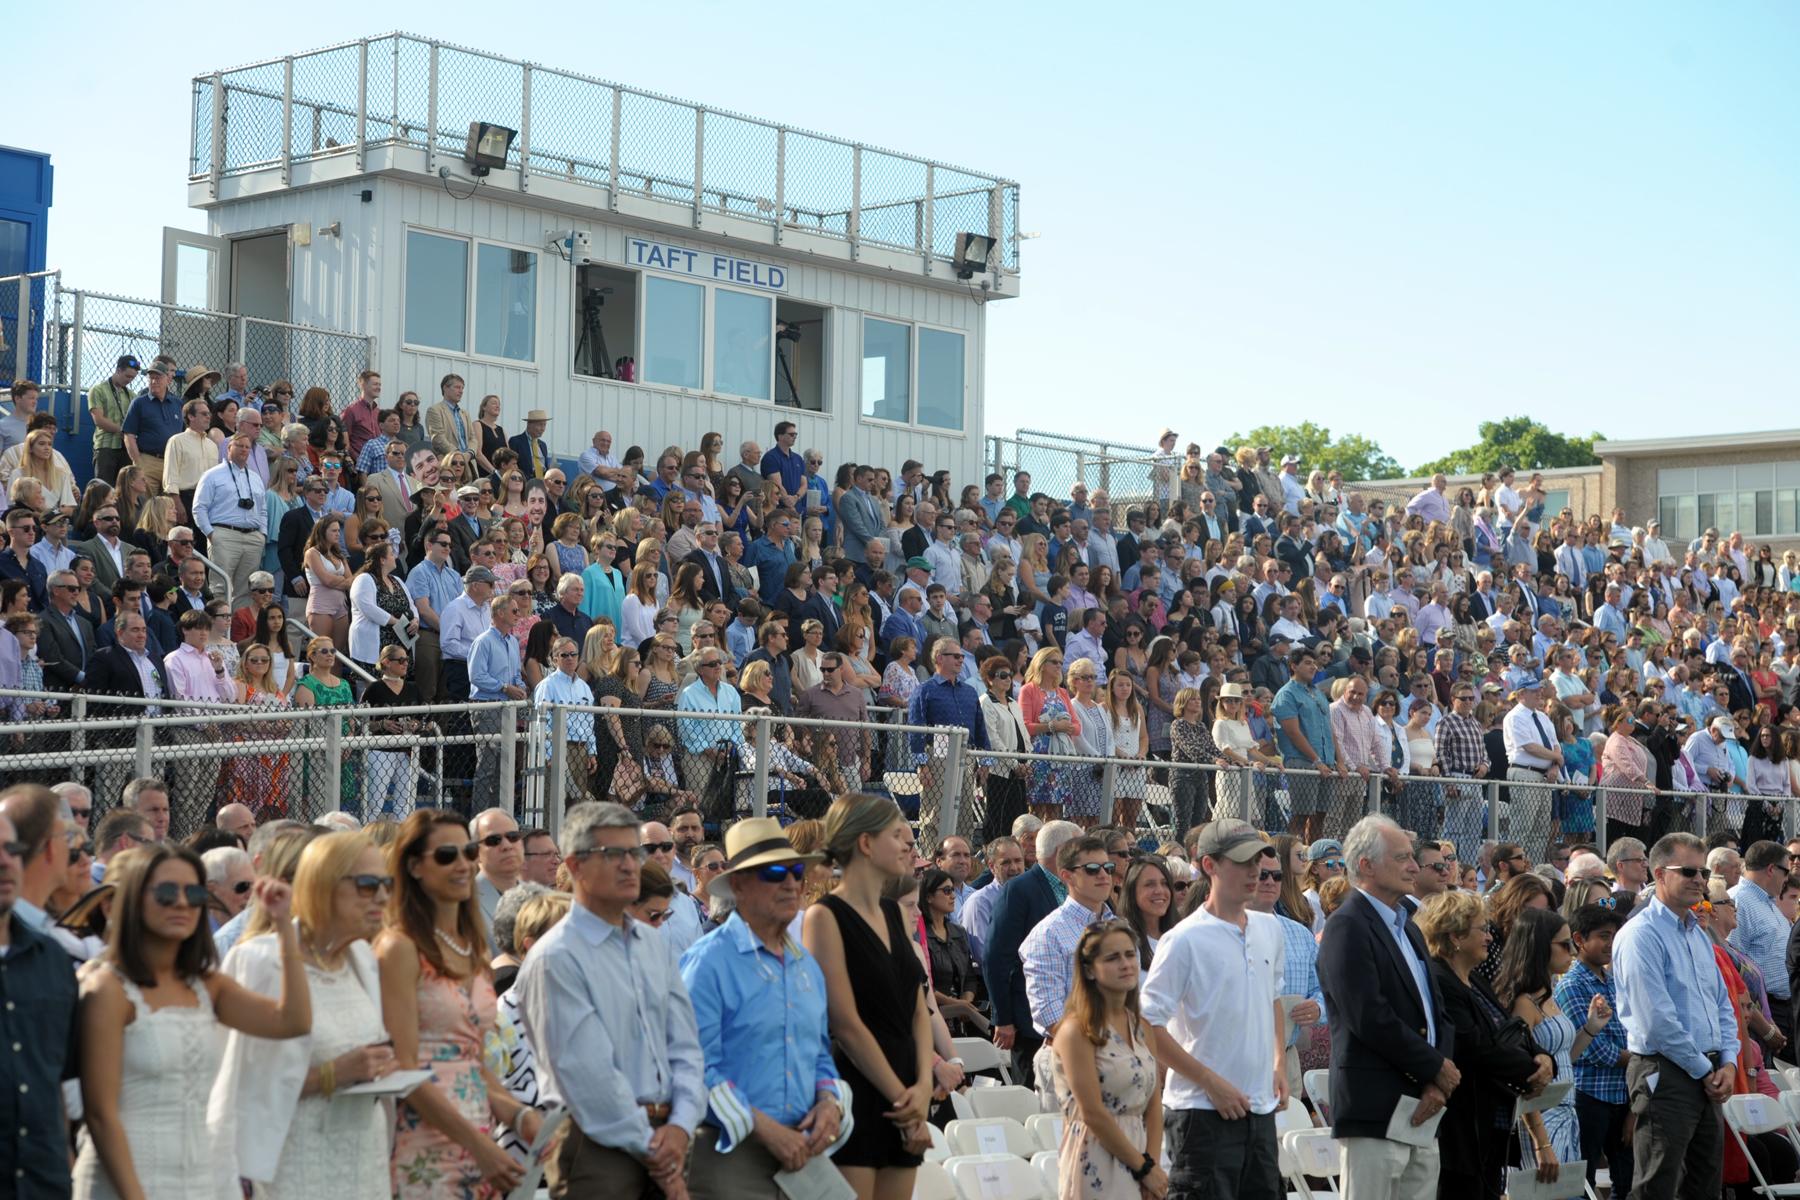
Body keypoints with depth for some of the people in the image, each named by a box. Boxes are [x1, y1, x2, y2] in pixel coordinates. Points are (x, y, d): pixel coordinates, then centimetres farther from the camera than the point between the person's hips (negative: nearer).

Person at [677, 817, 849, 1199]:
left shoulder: (807, 965, 15)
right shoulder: (708, 962, -8)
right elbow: (696, 1066, -16)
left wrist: (830, 1101, 0)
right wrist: (765, 1129, -18)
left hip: (798, 1153, 6)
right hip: (730, 1154, -6)